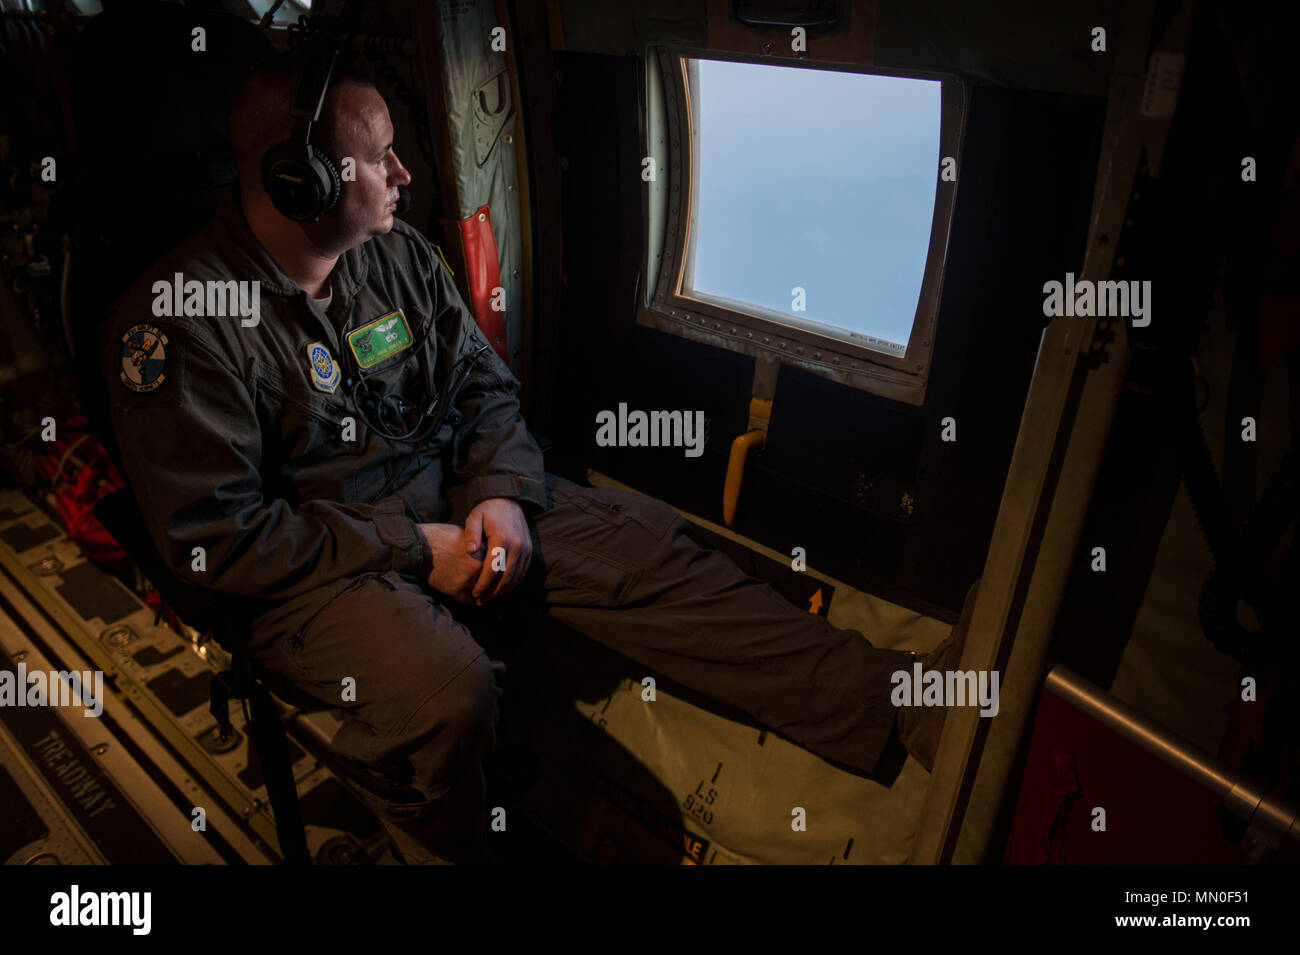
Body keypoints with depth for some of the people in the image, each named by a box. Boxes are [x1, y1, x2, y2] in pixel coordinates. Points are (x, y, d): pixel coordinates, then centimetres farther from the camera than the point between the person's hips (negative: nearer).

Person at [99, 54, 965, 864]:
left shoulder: (398, 252, 3)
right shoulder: (178, 316, -16)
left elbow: (484, 384, 10)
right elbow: (214, 537, -16)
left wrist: (502, 494, -9)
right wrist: (413, 550, -18)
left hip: (449, 500, 5)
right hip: (308, 564, -4)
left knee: (643, 542, -11)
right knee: (448, 688, -35)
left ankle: (897, 702, -9)